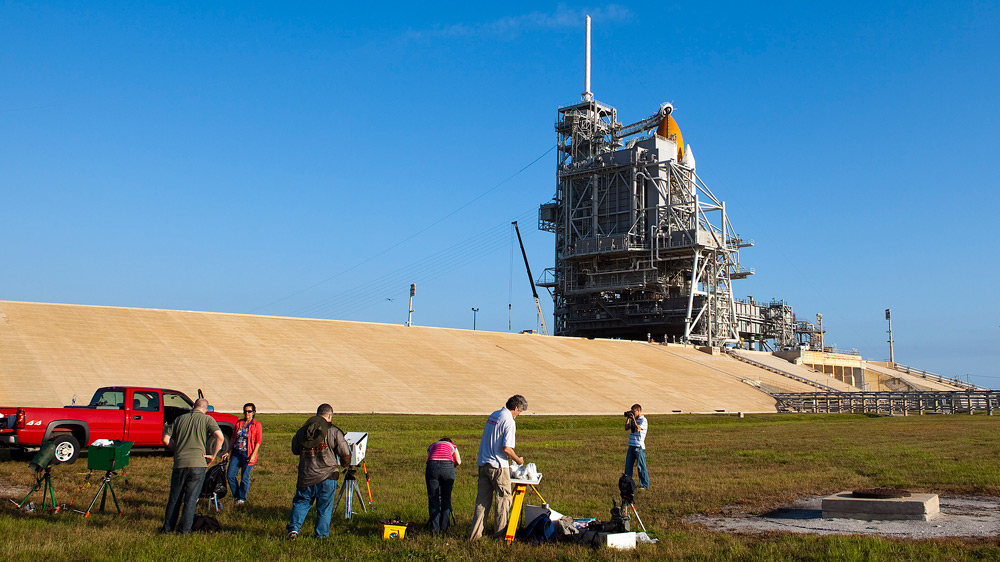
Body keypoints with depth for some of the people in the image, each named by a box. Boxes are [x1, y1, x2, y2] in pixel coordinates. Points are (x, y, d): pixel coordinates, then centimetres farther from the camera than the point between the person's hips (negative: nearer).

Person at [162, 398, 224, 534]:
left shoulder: (180, 418, 12)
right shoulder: (207, 419, 1)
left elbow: (166, 439, 9)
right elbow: (220, 437, -14)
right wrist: (213, 455, -3)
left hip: (179, 463, 3)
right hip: (198, 463, -3)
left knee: (174, 498, 15)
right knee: (191, 498, 5)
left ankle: (168, 527, 20)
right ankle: (185, 529, 6)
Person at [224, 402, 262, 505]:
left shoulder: (256, 425, -3)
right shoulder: (238, 423, 12)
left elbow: (258, 442, -5)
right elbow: (233, 438, 18)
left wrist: (253, 455, -13)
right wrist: (229, 452, 13)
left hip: (247, 454, -5)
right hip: (236, 453, 5)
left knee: (244, 478, 0)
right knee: (230, 475, 1)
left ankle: (242, 498, 18)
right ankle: (236, 495, 21)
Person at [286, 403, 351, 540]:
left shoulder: (301, 431, 4)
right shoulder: (333, 432, -8)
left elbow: (295, 451, 21)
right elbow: (346, 454, -6)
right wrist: (344, 464, 16)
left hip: (305, 477, 3)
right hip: (327, 477, -2)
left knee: (300, 503, 19)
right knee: (324, 508, 10)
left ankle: (293, 528, 7)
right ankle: (321, 535, 16)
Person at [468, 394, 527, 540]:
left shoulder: (493, 415, 11)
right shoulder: (509, 422, -15)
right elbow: (506, 449, -19)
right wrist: (518, 460, -4)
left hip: (483, 463, 8)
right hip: (498, 465, -8)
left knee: (482, 499, 10)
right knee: (503, 497, 7)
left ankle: (475, 532, 9)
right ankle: (500, 531, 14)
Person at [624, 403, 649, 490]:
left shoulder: (643, 420, -9)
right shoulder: (634, 420, 15)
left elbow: (638, 429, -22)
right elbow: (626, 427, 16)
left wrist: (633, 420, -17)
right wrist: (628, 418, 9)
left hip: (639, 447, -8)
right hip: (631, 446, 8)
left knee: (641, 466, -2)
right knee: (628, 466, 10)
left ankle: (645, 485, 6)